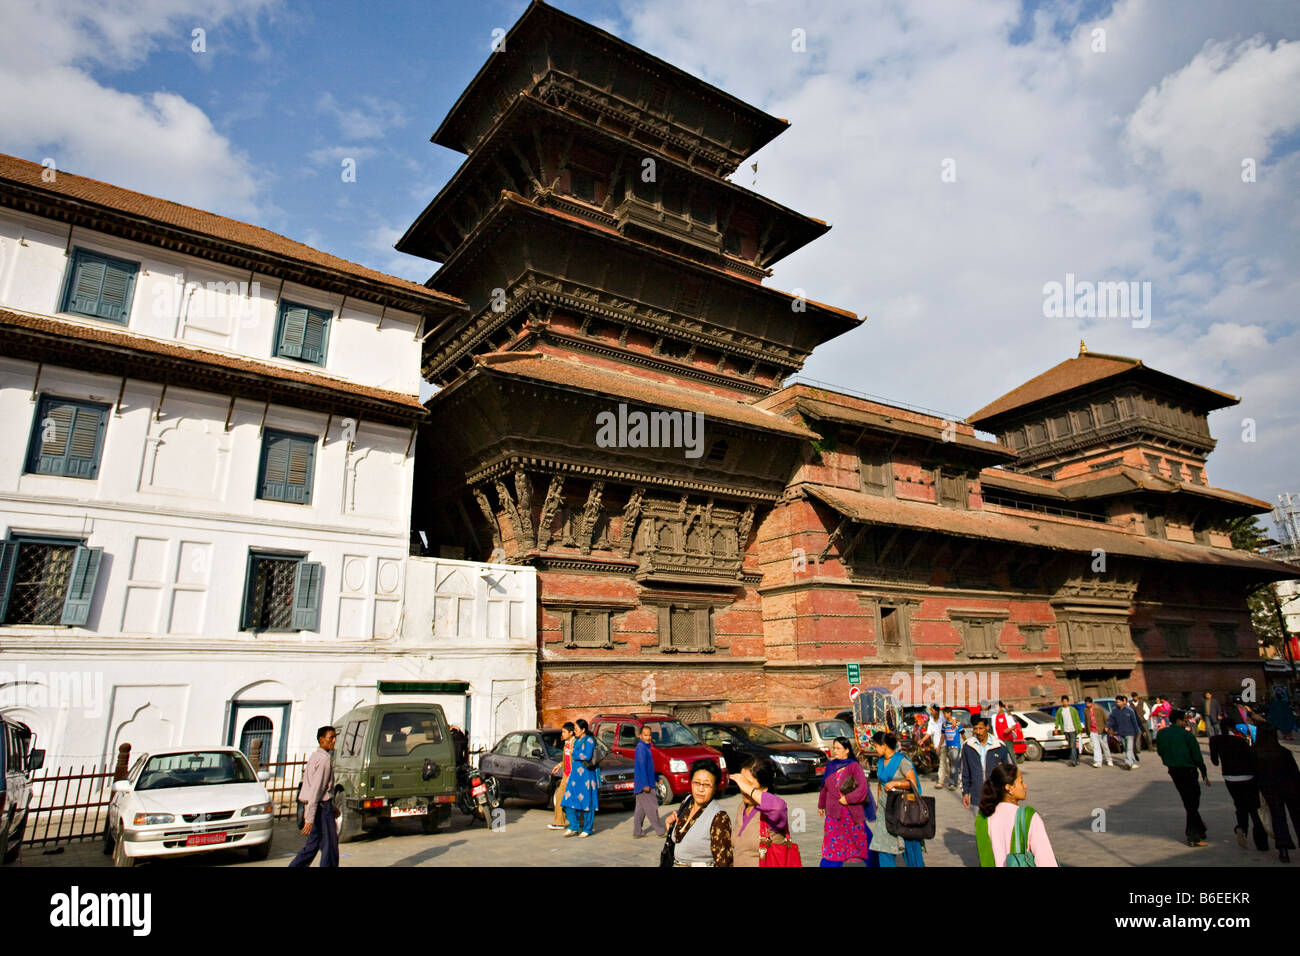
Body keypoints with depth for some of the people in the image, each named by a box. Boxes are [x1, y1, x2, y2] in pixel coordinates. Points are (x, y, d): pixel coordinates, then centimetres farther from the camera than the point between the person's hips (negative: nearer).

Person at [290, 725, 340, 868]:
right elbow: (316, 790, -22)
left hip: (314, 807, 9)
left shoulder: (315, 756, 13)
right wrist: (310, 819, -23)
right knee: (330, 847, -2)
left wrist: (332, 806, 27)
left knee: (312, 845, 17)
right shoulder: (325, 758, -17)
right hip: (322, 807, -9)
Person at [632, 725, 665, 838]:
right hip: (644, 783, -10)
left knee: (641, 808, 12)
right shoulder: (641, 747, -17)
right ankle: (660, 830, 6)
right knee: (651, 807, -1)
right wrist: (645, 784, -24)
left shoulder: (645, 747, 14)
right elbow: (642, 766, -21)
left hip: (647, 782, 10)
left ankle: (637, 831, 16)